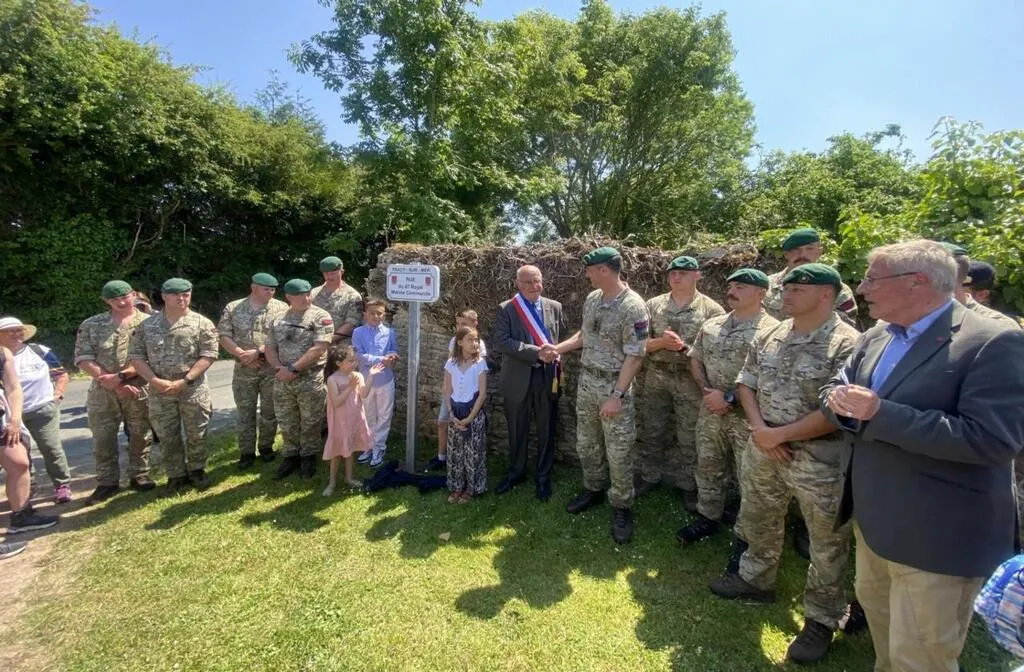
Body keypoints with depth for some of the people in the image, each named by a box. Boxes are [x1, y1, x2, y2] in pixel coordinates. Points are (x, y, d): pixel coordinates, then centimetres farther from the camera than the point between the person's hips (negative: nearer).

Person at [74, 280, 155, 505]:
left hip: (140, 389, -2)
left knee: (140, 436, 8)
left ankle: (139, 476, 23)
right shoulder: (91, 325, 5)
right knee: (102, 439, 8)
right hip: (102, 391, 2)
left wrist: (120, 376, -19)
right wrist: (110, 382, -13)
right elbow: (83, 358, -2)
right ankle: (107, 483, 21)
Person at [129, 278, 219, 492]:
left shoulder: (201, 323, -3)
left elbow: (208, 355, -8)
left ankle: (196, 470, 26)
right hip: (159, 392, 2)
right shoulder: (147, 325, 6)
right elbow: (135, 356, 5)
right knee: (167, 436, 11)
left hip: (194, 390, -2)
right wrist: (154, 380, -10)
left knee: (196, 434, 7)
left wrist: (185, 381, -15)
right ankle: (176, 475, 25)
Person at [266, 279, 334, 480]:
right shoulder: (278, 319, 10)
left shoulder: (320, 317, -7)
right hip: (282, 380, 5)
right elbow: (270, 348, 10)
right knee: (287, 423, 14)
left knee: (310, 423, 7)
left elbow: (318, 349, -15)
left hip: (311, 380, -4)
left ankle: (308, 457, 25)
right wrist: (279, 368, -8)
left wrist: (294, 369, -15)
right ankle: (290, 456, 31)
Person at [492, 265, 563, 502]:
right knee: (517, 431, 14)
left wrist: (557, 365, 1)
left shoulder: (555, 307, 4)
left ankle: (543, 477, 30)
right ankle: (516, 472, 36)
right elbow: (501, 342, -16)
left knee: (546, 431, 11)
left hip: (547, 377, 2)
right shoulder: (506, 309, -5)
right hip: (518, 378, -1)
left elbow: (560, 340, 11)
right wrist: (536, 352, -23)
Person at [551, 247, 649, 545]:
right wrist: (557, 348, 8)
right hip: (587, 380, 7)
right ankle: (593, 490, 39)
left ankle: (621, 507, 22)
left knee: (618, 452, 4)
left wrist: (617, 395, -22)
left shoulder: (633, 306, -19)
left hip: (614, 386, -7)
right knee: (586, 444, 18)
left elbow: (635, 356, -20)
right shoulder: (592, 299, 4)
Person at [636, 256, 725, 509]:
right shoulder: (654, 305, 3)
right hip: (656, 376, 3)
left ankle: (689, 485, 28)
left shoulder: (711, 309, -5)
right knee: (651, 431, 14)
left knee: (689, 437, 9)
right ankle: (649, 476, 32)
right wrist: (661, 342, -18)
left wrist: (683, 347, -20)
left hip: (691, 380, -2)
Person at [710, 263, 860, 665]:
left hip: (820, 460, -6)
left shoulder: (847, 344, -17)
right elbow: (746, 383, 7)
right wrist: (759, 429, -8)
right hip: (763, 451, 6)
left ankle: (821, 619, 31)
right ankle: (757, 579, 46)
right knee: (758, 522, 22)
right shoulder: (769, 337, 3)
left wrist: (779, 434, -16)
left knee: (827, 544, 11)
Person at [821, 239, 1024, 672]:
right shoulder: (877, 337, 5)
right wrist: (841, 400, -13)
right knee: (875, 607, 28)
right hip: (873, 517, 7)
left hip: (935, 536, -7)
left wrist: (880, 413, -28)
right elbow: (836, 387, 10)